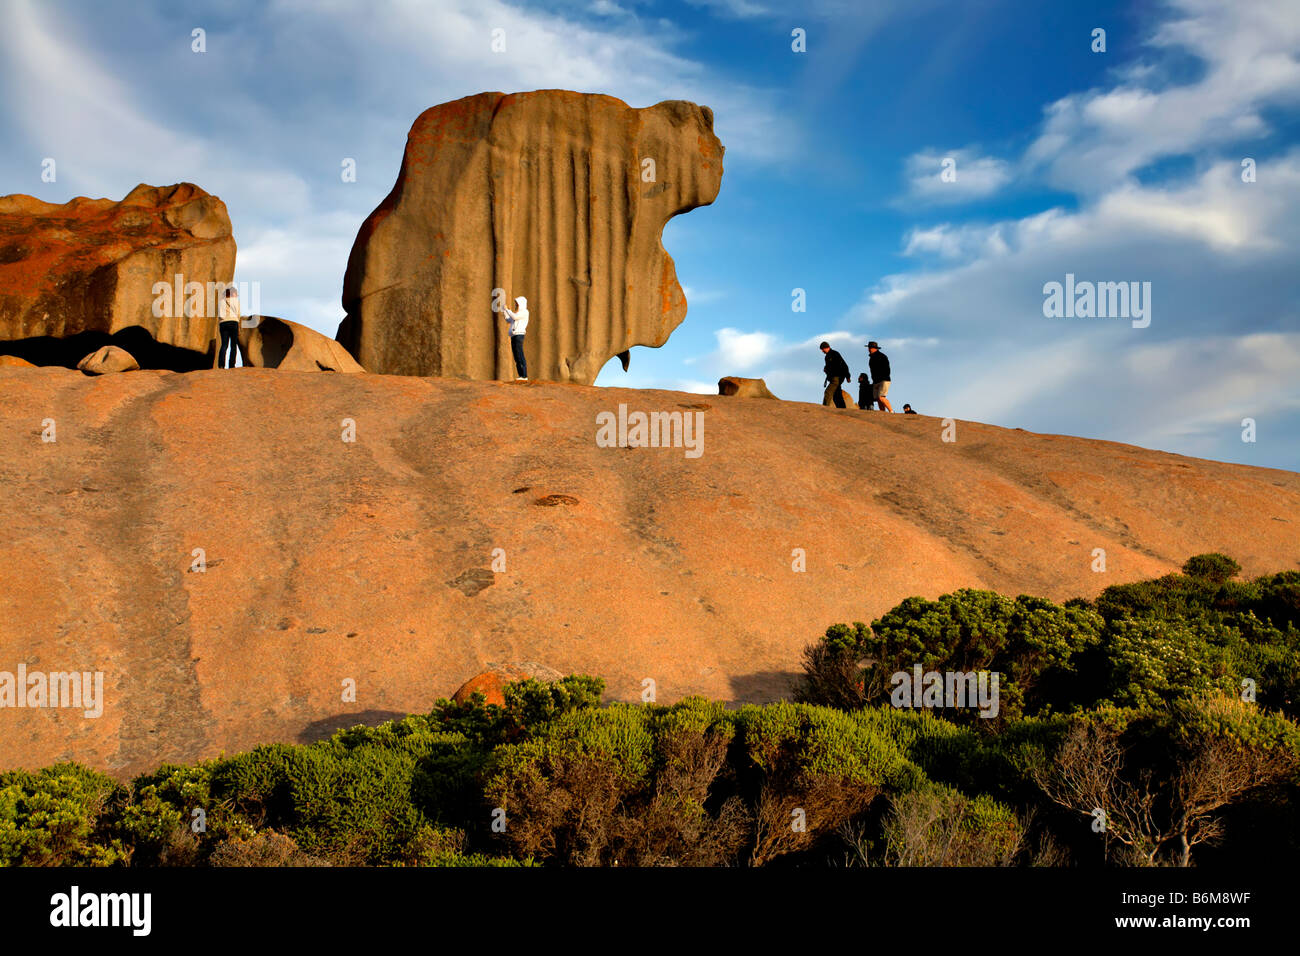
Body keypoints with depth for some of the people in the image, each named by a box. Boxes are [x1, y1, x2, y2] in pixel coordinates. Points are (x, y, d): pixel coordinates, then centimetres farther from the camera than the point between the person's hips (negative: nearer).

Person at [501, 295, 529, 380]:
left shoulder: (525, 312, -3)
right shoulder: (518, 312, 25)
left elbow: (514, 317, -17)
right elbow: (509, 320, 29)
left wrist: (507, 309, -6)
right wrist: (504, 312, 18)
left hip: (519, 335, -9)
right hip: (513, 336, 9)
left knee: (520, 356, -13)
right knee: (516, 357, 5)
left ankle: (524, 376, -16)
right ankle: (520, 375, 6)